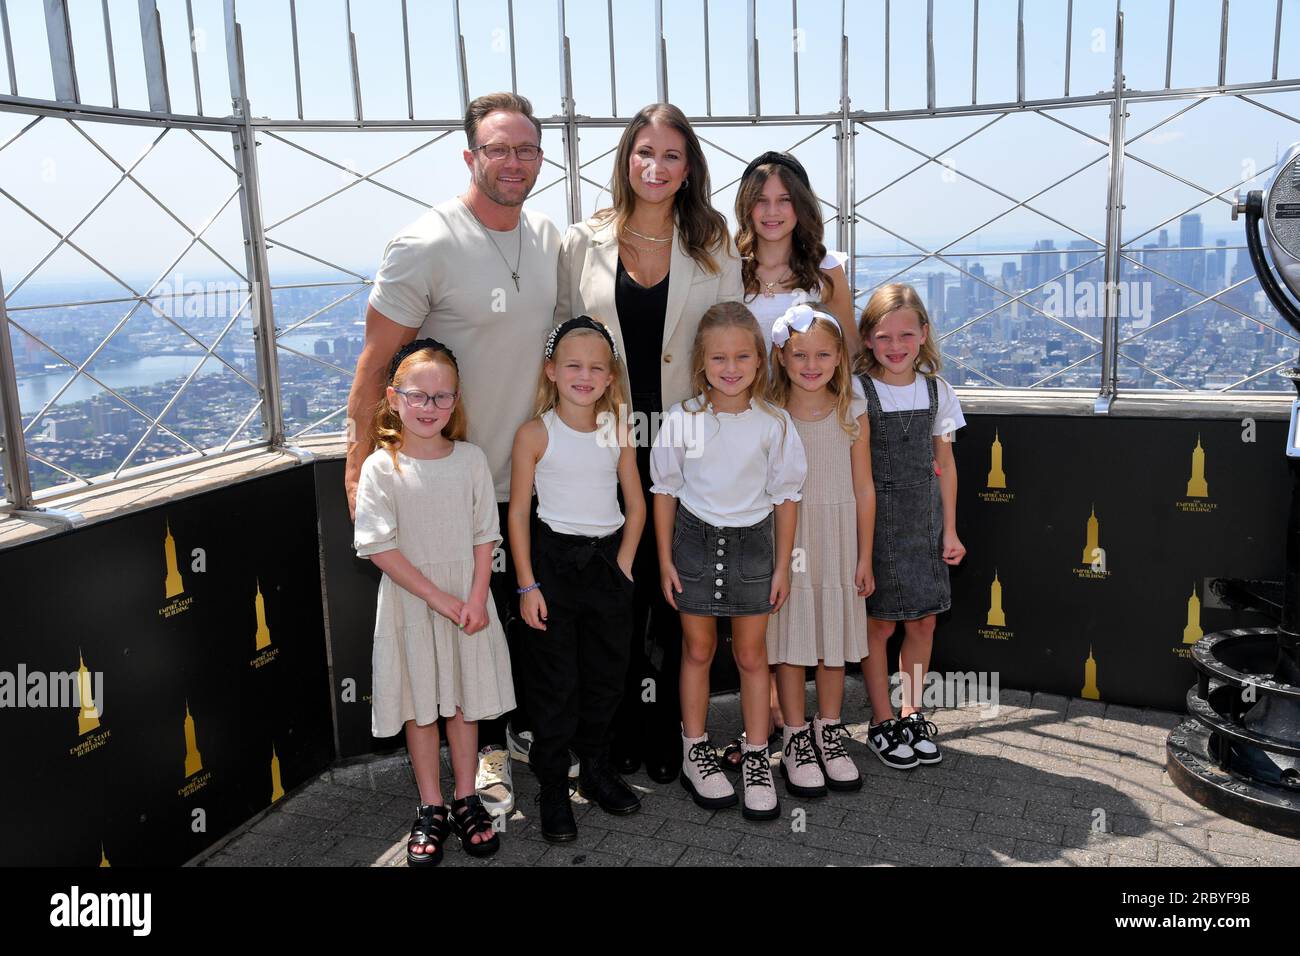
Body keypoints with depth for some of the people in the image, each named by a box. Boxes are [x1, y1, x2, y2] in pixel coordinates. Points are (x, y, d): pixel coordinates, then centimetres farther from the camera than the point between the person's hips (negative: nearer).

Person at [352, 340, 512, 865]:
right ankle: (431, 809, 26)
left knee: (465, 702, 13)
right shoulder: (381, 467, -10)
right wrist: (440, 599, -14)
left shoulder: (470, 458, -2)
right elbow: (380, 548, -13)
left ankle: (466, 800, 30)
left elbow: (485, 535, 0)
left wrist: (475, 599, -11)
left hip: (468, 602, 2)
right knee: (419, 707, 10)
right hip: (410, 605, -2)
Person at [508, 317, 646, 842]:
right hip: (554, 560, -3)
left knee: (607, 676, 14)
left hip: (608, 560, 4)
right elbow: (518, 511, -7)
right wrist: (527, 585, -10)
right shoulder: (535, 433, -7)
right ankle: (553, 788, 20)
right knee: (556, 683, 5)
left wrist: (623, 565, -2)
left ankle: (596, 769, 34)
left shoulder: (617, 431, 2)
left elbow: (636, 504, 7)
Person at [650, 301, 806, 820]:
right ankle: (695, 749, 28)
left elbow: (785, 496, 1)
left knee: (751, 655, 8)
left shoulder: (774, 422, -6)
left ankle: (756, 757, 23)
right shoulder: (682, 418, -7)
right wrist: (665, 560, 0)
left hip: (752, 544, 0)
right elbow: (665, 490, 0)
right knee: (697, 650, 11)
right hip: (695, 542, 0)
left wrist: (782, 566, 1)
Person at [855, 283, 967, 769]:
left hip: (923, 520, 4)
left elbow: (945, 462, 8)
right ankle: (882, 723, 19)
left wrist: (950, 529, 7)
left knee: (923, 622, 9)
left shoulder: (936, 390, 3)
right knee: (879, 623, 4)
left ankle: (911, 715, 27)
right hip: (874, 519, -4)